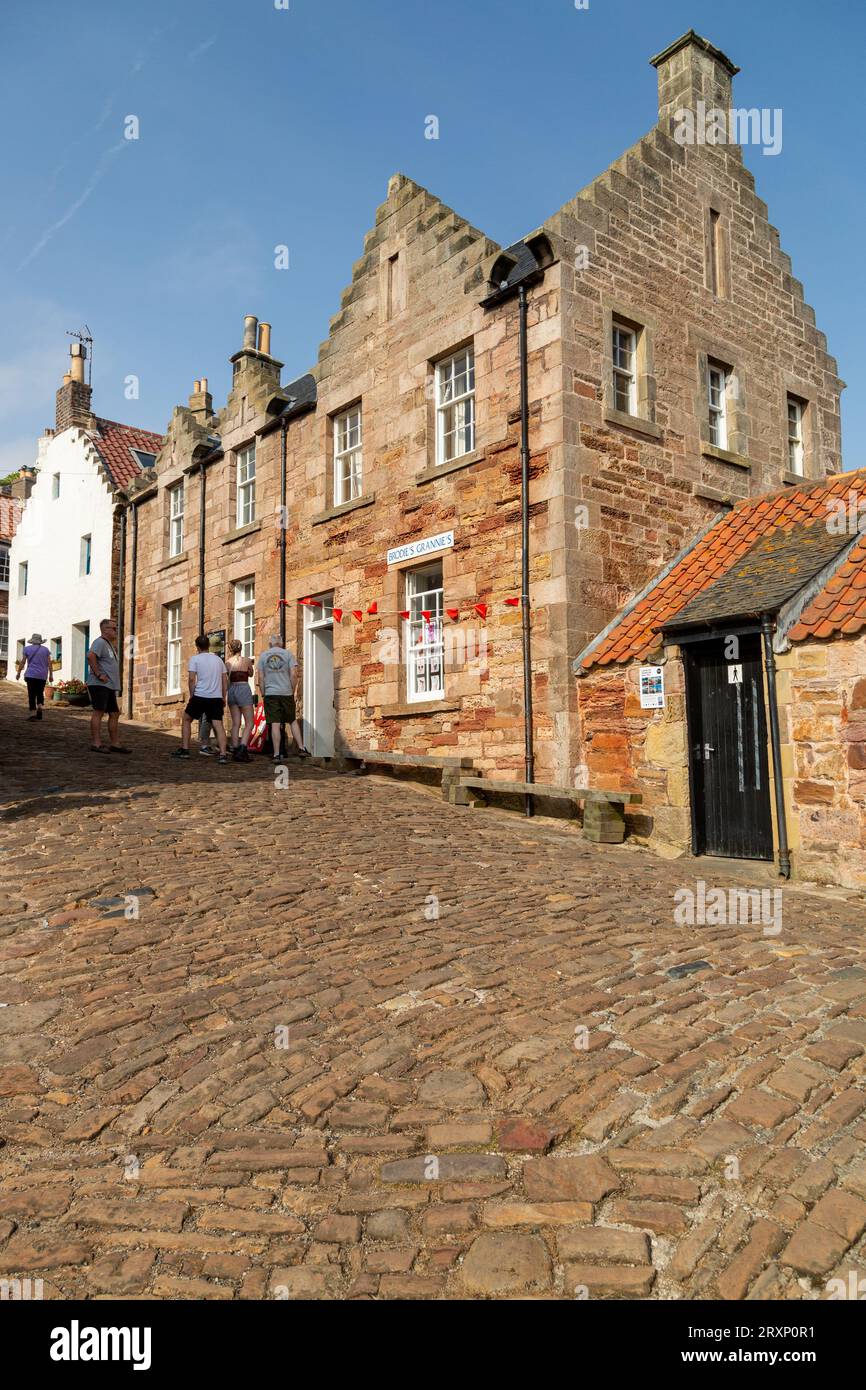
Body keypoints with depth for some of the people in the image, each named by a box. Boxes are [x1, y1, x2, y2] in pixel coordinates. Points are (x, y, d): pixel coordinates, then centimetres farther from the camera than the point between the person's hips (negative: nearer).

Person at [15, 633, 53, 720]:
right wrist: (50, 675, 5)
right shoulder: (45, 649, 5)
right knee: (40, 693, 16)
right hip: (42, 676, 2)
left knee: (31, 694, 0)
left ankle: (33, 713, -8)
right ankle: (39, 707, -6)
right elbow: (49, 663, 2)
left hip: (31, 675, -2)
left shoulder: (27, 649, 1)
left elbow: (22, 662, 0)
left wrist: (18, 673, 9)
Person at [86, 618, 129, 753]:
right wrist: (98, 674, -24)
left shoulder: (109, 644, 23)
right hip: (99, 685, -10)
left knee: (115, 714, 10)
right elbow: (90, 656, -28)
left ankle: (114, 744, 15)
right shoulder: (100, 642, -9)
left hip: (110, 686, 10)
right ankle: (96, 744, -8)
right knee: (98, 712, -9)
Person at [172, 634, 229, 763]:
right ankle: (223, 754, -15)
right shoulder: (218, 659, 14)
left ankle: (184, 749, 18)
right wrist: (223, 697, 18)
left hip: (200, 696, -3)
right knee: (218, 724, -3)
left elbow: (192, 679, -9)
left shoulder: (195, 659, 0)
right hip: (216, 697, 3)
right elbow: (225, 680, 13)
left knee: (186, 719, 17)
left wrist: (191, 695, 2)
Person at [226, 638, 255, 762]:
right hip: (244, 689, -4)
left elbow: (226, 679, 10)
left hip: (232, 690, 4)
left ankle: (235, 751, 8)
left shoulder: (227, 662, 7)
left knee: (235, 723, 9)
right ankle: (242, 750, -15)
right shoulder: (246, 660, -1)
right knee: (249, 723, -1)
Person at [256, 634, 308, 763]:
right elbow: (293, 675, -3)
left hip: (270, 693, 0)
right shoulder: (287, 653, 5)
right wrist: (293, 691, 5)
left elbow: (260, 678, 2)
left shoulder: (263, 655, 7)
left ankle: (277, 754, -3)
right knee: (293, 721, 13)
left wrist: (263, 694, 8)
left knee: (275, 724, -2)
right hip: (286, 692, 0)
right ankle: (301, 748, 7)